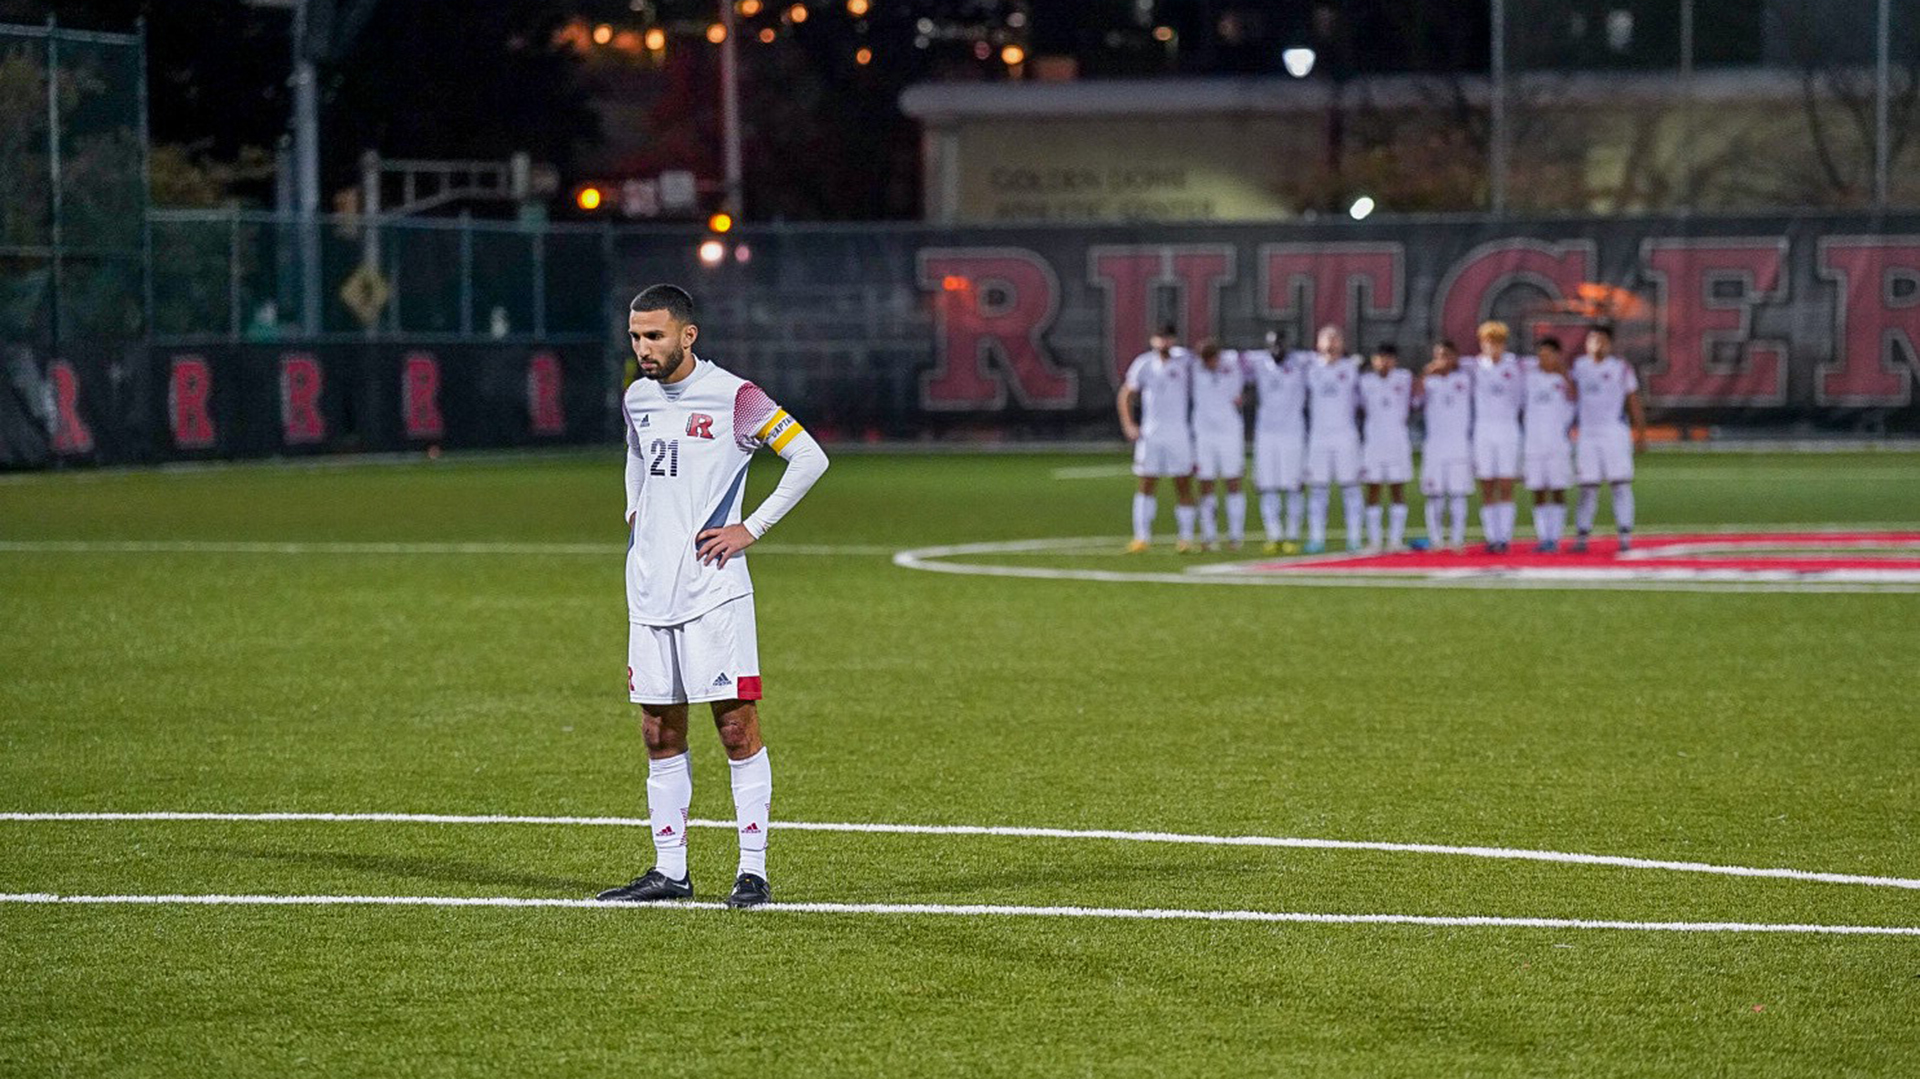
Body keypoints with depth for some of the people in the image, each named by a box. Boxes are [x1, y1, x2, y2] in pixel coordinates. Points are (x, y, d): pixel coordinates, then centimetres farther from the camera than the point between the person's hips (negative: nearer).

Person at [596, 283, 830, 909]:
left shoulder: (733, 397, -9)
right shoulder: (637, 399, 12)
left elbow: (810, 459, -10)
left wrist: (753, 528, -11)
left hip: (713, 591, -7)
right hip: (650, 593, 7)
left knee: (737, 726, -6)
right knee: (660, 734, 8)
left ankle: (753, 871, -3)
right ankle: (670, 871, 15)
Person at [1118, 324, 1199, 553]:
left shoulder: (1185, 360, -1)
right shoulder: (1143, 364, 0)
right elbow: (1125, 396, 8)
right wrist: (1128, 425, -1)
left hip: (1180, 431, -1)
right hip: (1151, 434, 1)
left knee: (1183, 486, 1)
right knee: (1147, 485, 0)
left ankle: (1186, 538, 8)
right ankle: (1142, 536, 4)